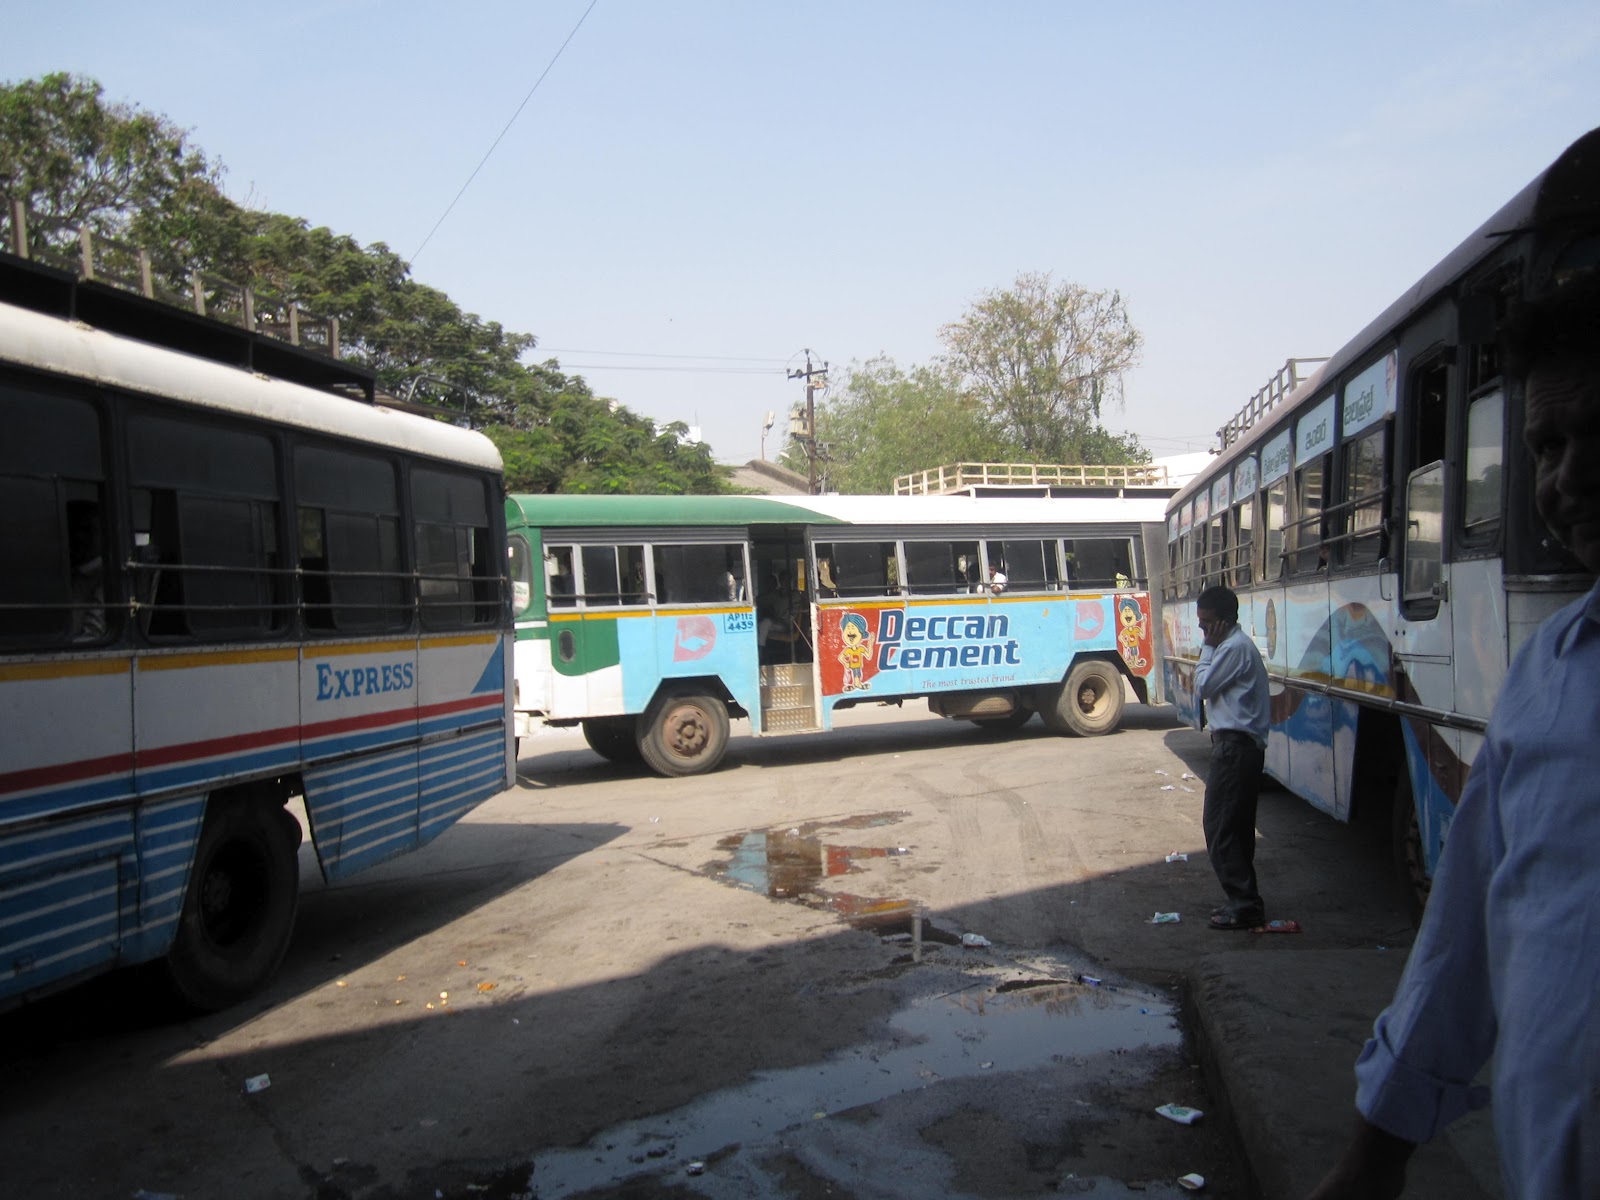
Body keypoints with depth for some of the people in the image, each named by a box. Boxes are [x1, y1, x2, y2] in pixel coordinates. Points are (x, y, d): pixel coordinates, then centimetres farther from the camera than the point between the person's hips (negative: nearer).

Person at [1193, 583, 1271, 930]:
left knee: (1219, 827, -8)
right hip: (1243, 745, 11)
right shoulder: (1236, 644, 17)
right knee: (1237, 826, 14)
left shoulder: (1234, 647, -16)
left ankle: (1244, 904, -5)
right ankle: (1244, 900, 21)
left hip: (1234, 746, -11)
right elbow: (1211, 689, 19)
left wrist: (1208, 647, -8)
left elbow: (1202, 686, -12)